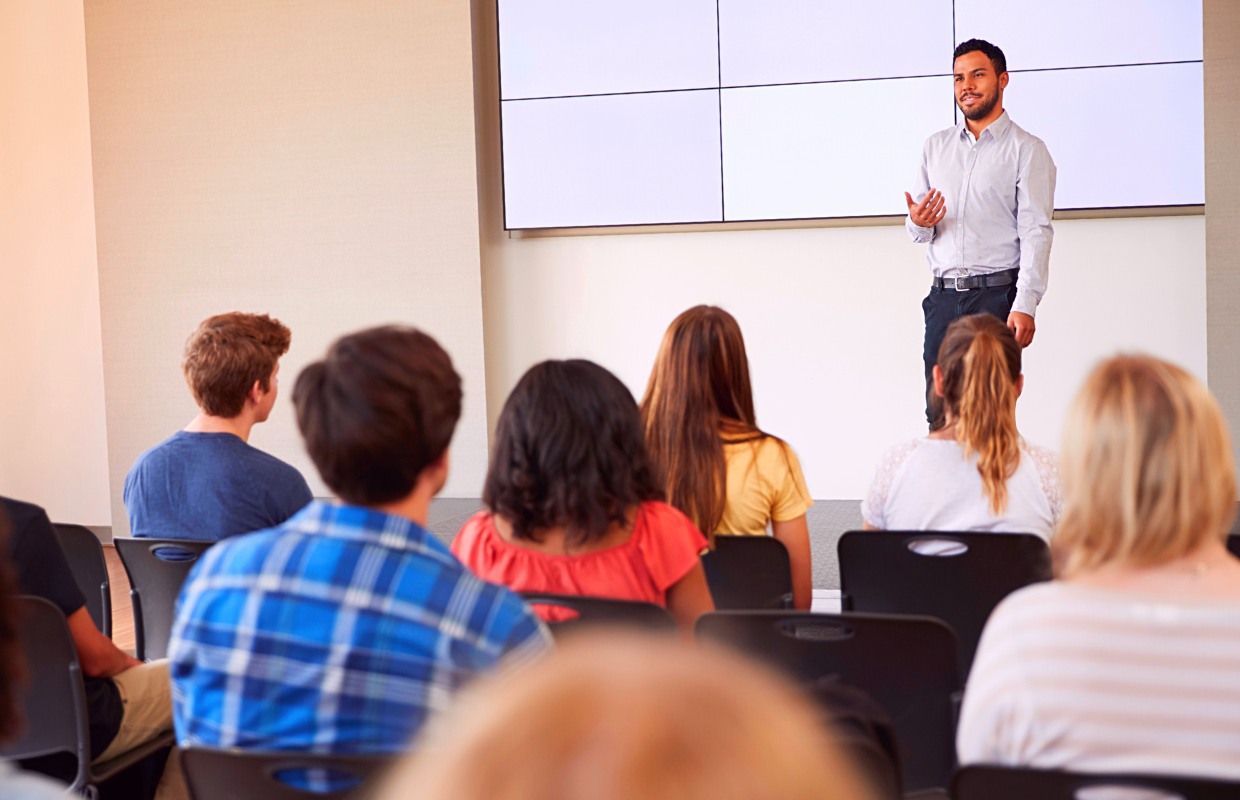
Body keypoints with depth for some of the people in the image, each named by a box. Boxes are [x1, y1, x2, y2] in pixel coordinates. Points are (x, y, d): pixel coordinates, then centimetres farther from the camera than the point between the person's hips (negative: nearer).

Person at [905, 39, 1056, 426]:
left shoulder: (1027, 150, 1)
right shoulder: (935, 147, 17)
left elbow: (1036, 232, -6)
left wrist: (1025, 306, -17)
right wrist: (918, 222, -6)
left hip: (997, 293, -4)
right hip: (943, 295, 4)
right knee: (938, 416, 0)